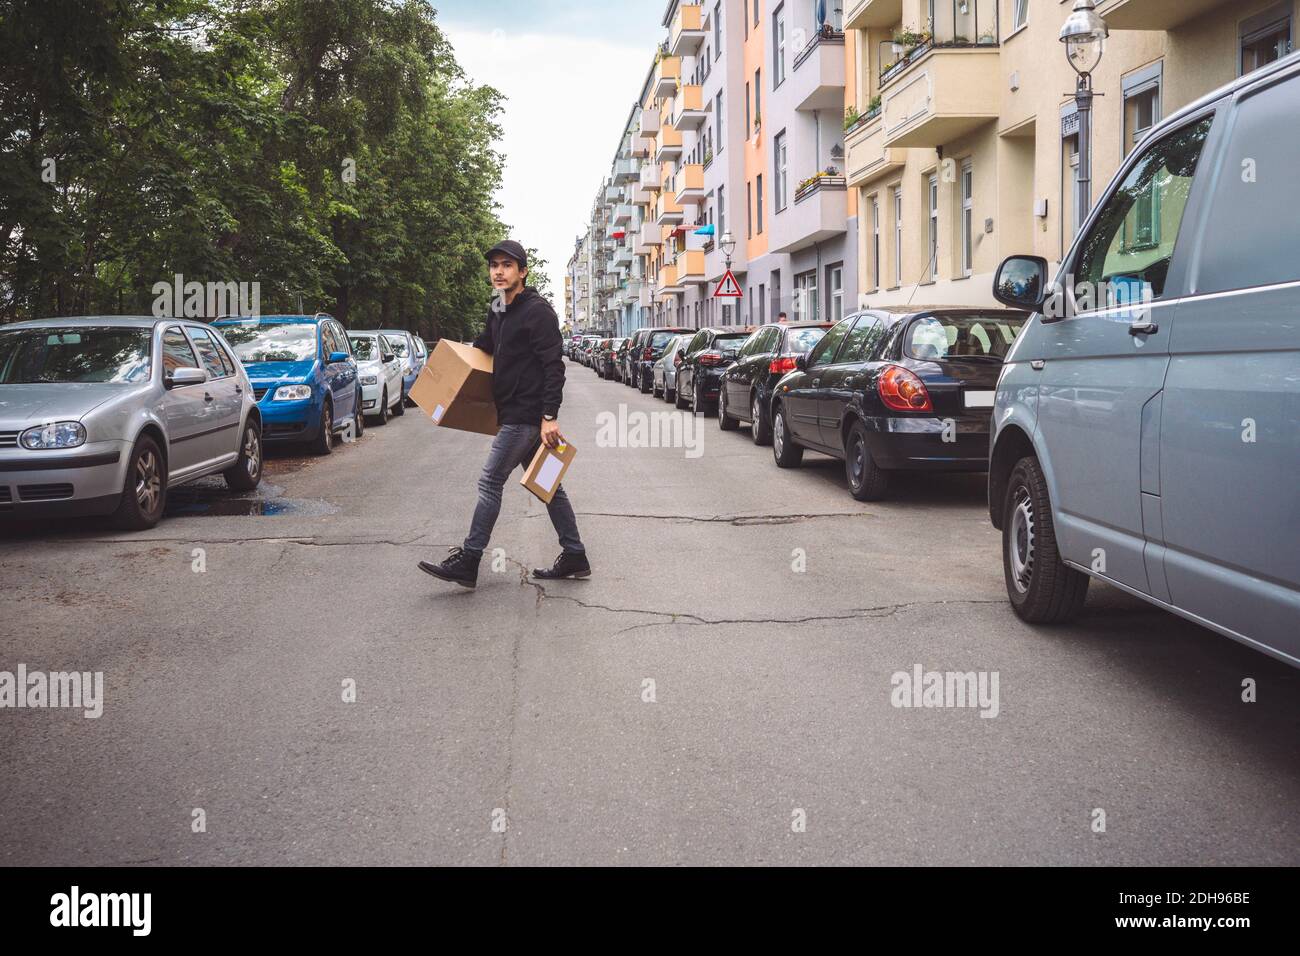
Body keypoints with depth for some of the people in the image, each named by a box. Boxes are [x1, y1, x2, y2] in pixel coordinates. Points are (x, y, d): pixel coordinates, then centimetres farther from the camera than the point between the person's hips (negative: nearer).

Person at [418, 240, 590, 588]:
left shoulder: (537, 311, -14)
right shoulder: (498, 311, 14)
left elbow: (554, 366, -19)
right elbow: (483, 347, 31)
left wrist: (550, 416, -24)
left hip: (526, 415, -10)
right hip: (513, 412, 10)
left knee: (490, 481, -7)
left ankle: (467, 562, -2)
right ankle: (574, 558, 17)